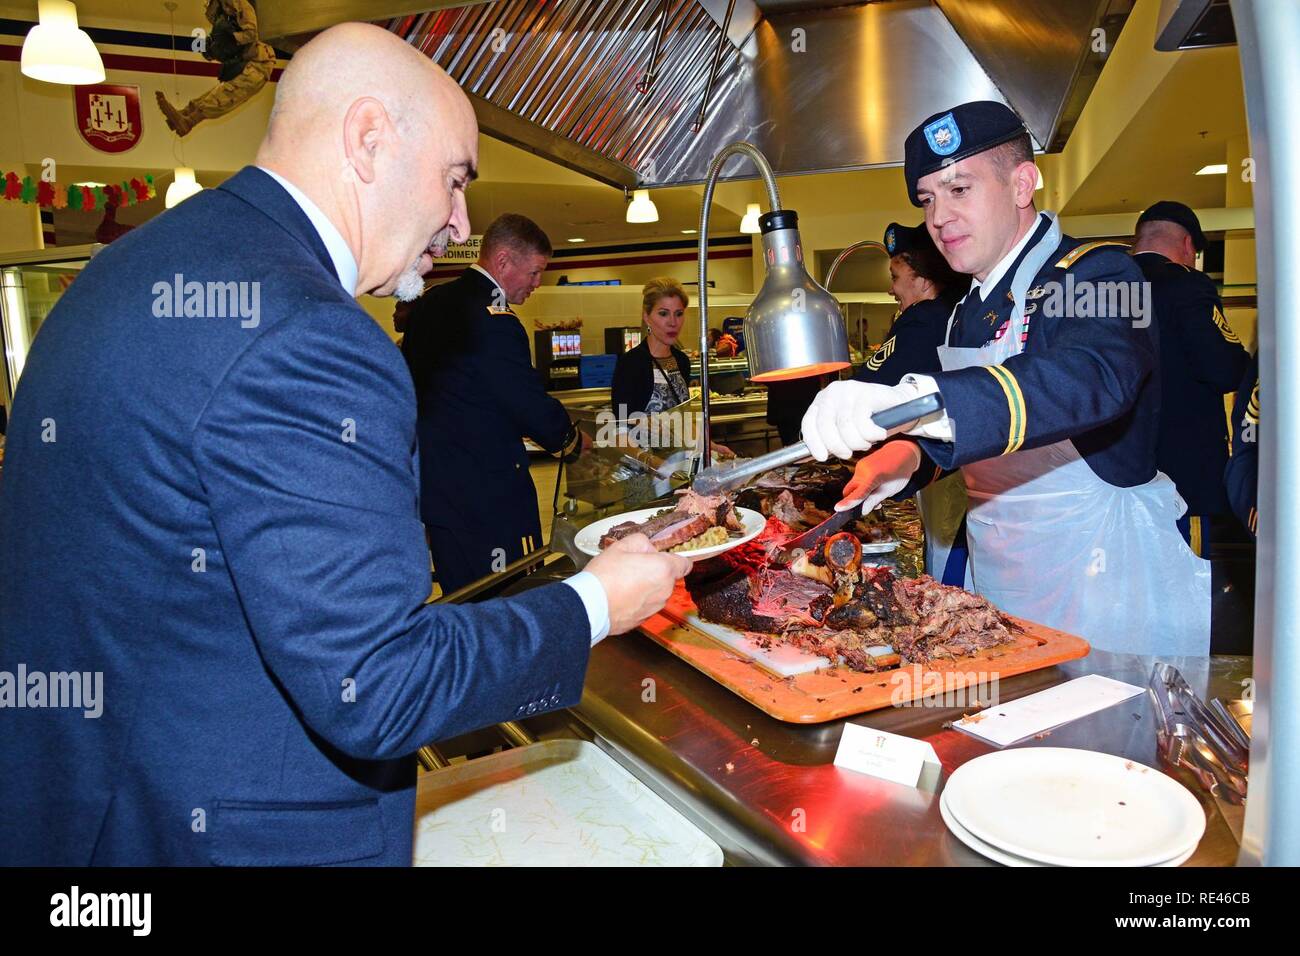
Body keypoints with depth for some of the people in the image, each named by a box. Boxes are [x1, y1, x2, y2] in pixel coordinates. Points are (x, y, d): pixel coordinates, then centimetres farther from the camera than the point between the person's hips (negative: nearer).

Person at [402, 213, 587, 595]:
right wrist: (574, 442, 2)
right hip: (486, 496, -10)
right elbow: (534, 407, -16)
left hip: (433, 483, 10)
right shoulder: (494, 322, -20)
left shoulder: (431, 303, 9)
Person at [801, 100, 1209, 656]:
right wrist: (907, 459, -8)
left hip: (1107, 582, -6)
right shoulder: (967, 312, 10)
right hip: (999, 581, 7)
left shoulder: (1097, 274, -13)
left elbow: (1093, 380, -35)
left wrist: (908, 401, -49)